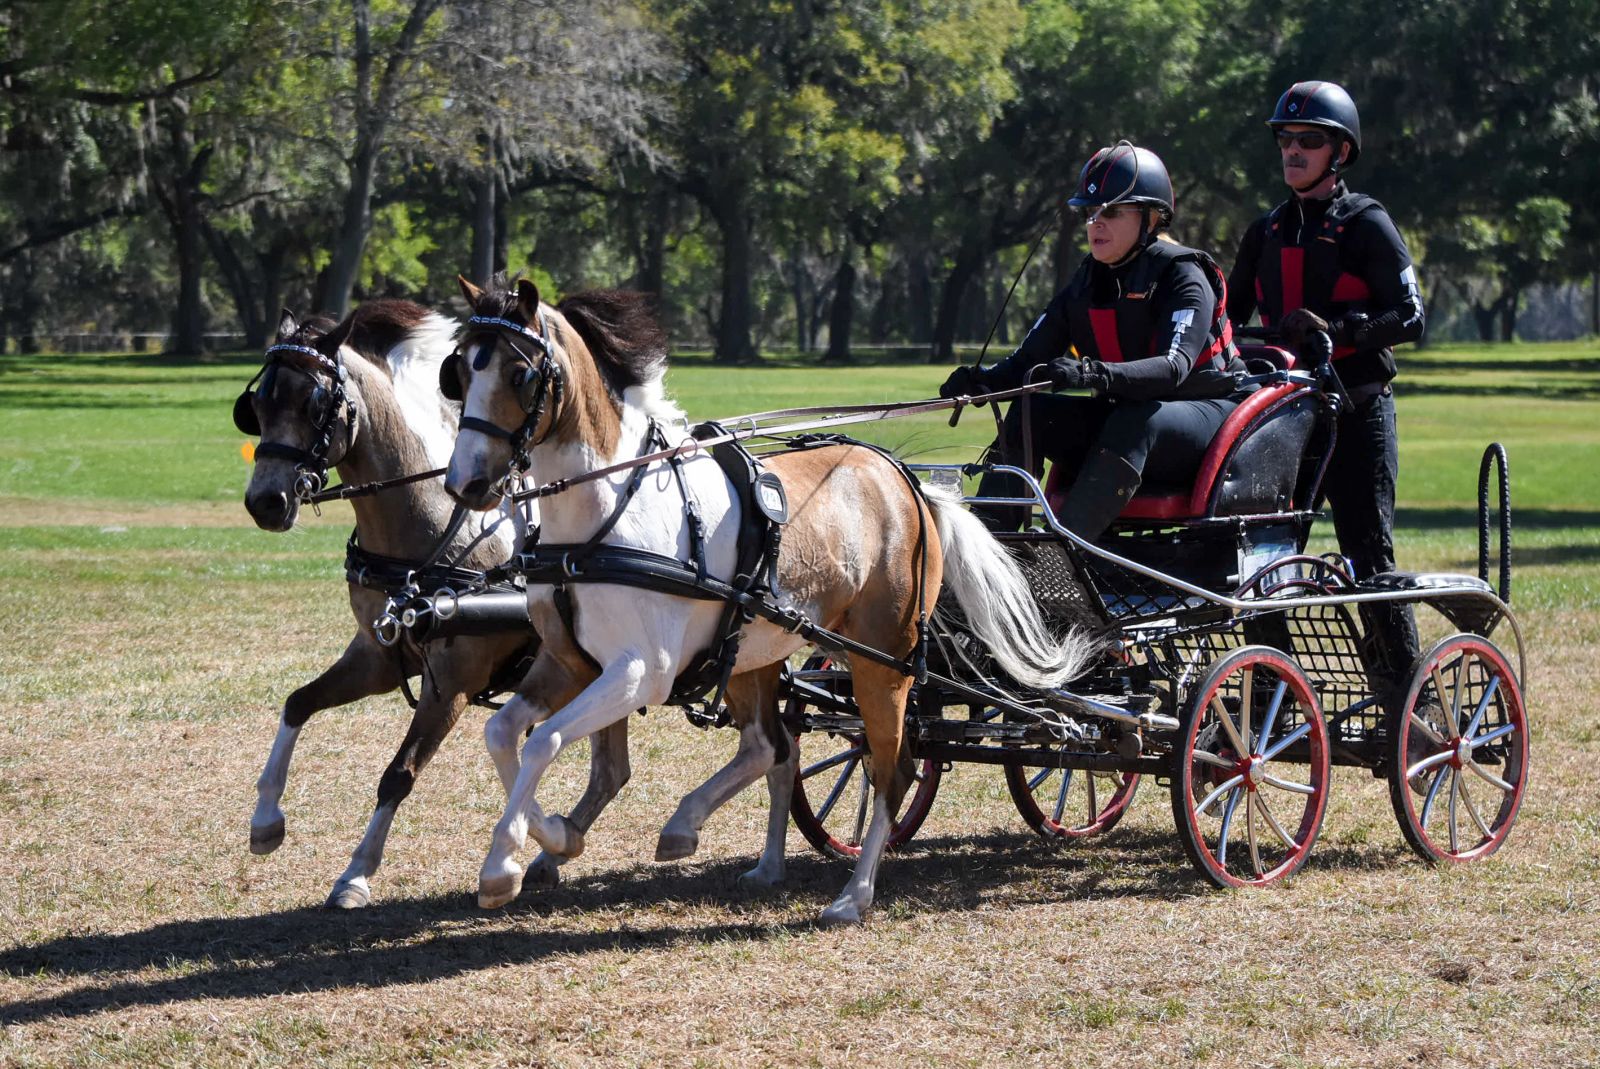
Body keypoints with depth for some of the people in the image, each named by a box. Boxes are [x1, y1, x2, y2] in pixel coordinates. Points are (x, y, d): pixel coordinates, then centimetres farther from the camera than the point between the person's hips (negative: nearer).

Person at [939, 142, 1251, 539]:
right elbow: (1031, 359, 1)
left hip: (1208, 410, -6)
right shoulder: (1089, 280, 7)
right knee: (1031, 414, -17)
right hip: (1123, 413, 6)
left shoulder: (1183, 276, -13)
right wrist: (983, 380, -23)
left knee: (1133, 423, -38)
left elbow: (1174, 366, -29)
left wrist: (1096, 375, -46)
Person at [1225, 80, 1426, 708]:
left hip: (1356, 412, -5)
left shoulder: (1366, 225, -3)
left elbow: (1409, 318, -10)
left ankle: (1405, 698, -1)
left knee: (1367, 556, -8)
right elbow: (1232, 312, 22)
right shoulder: (1267, 231, 15)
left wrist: (1335, 327, -24)